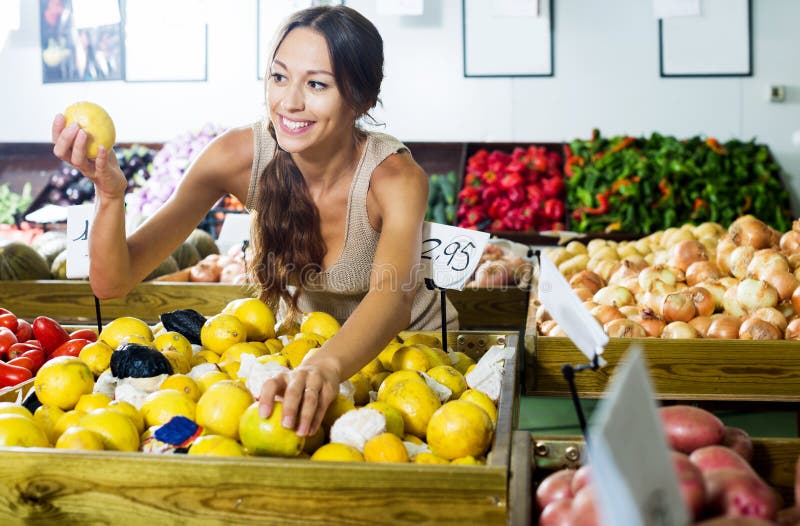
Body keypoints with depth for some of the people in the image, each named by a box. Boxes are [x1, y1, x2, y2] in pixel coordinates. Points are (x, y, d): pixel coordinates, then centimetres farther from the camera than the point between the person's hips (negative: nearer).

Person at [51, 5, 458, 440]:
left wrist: (325, 366, -67)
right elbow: (112, 282, -21)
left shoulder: (395, 176, -27)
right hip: (303, 344, 3)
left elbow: (393, 298, -47)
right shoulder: (238, 155, -20)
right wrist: (109, 193, -41)